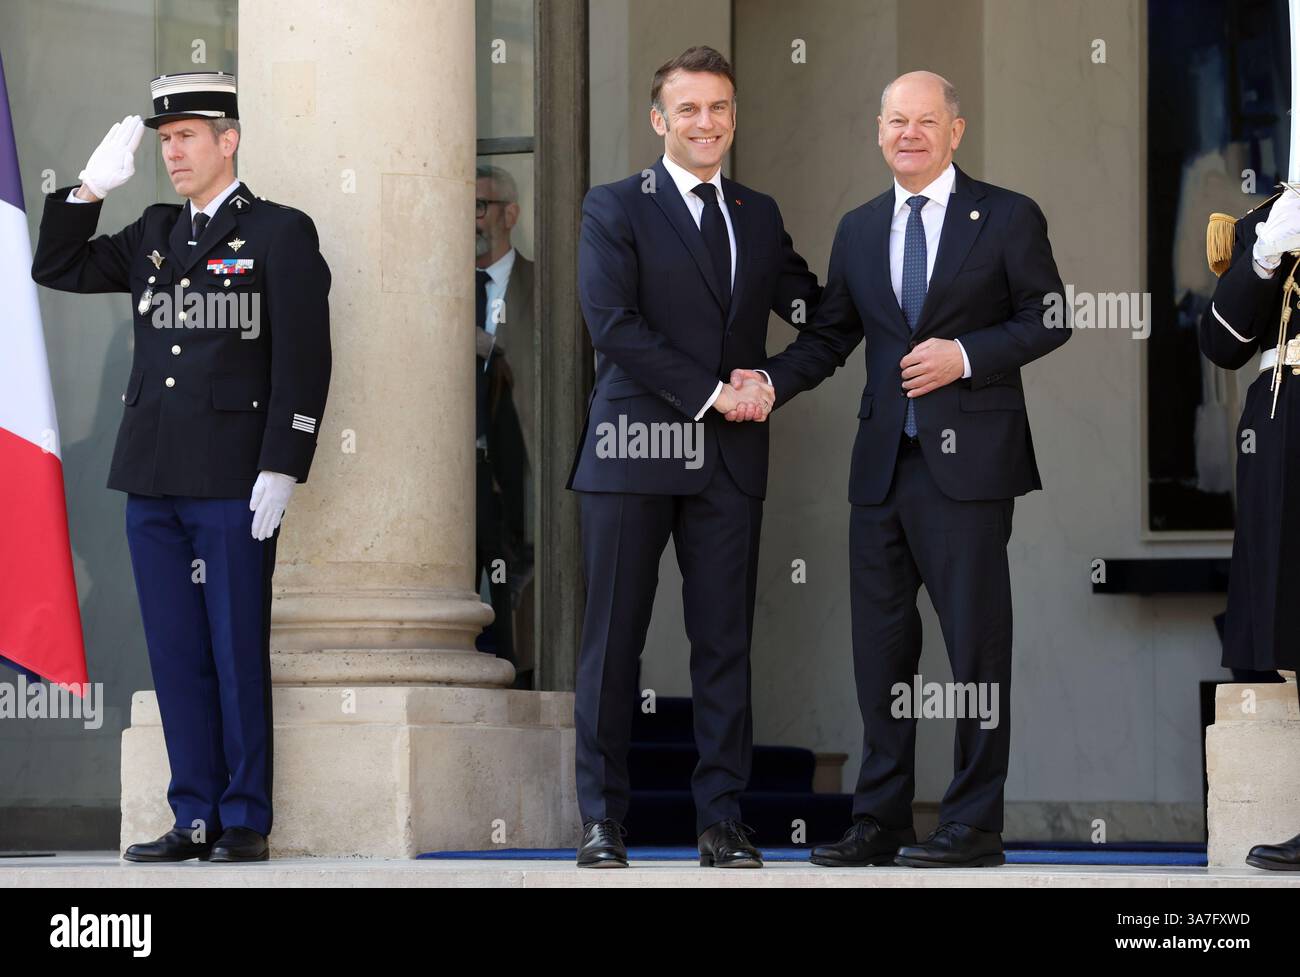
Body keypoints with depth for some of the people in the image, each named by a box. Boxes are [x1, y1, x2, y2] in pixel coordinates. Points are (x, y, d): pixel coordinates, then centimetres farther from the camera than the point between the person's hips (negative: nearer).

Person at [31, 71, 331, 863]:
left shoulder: (281, 234, -1)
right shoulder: (154, 235, 16)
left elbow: (304, 362, -7)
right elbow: (57, 269, 16)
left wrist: (280, 471, -14)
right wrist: (93, 186, 4)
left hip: (234, 484, -6)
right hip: (154, 480, 6)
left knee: (237, 655, -2)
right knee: (177, 657, 7)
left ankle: (246, 824, 4)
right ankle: (196, 819, 12)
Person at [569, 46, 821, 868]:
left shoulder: (760, 216, 16)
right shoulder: (616, 210, 1)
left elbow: (813, 309, 13)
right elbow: (614, 326, -9)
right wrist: (710, 393, -12)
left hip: (729, 460, 4)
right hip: (635, 448, -4)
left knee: (726, 643, 3)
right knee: (614, 640, -1)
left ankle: (723, 819, 7)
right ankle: (603, 819, 5)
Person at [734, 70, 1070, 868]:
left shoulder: (1008, 218, 1)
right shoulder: (858, 231, 15)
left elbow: (1049, 320, -2)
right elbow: (830, 336, 13)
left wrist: (967, 354, -14)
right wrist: (772, 382, -4)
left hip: (967, 461, -5)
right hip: (883, 464, 5)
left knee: (975, 640, -3)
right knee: (881, 643, 8)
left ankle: (975, 824, 3)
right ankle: (880, 822, 14)